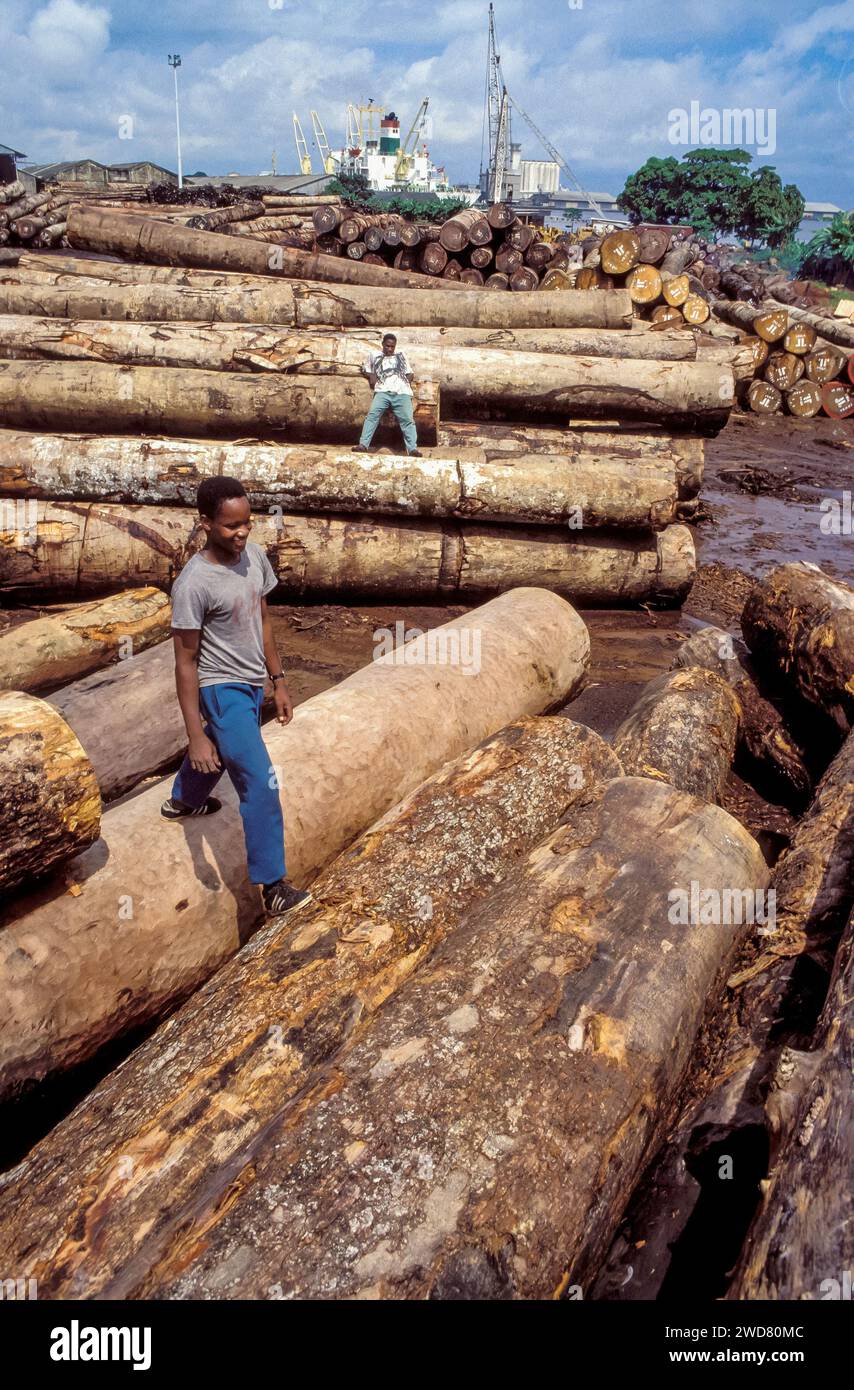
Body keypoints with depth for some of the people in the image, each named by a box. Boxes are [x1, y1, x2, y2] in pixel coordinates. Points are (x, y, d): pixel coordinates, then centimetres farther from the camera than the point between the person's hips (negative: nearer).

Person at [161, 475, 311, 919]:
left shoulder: (254, 556, -6)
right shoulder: (193, 583, -26)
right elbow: (185, 662, -21)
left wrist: (278, 681, 11)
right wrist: (196, 735, -21)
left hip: (251, 685, 8)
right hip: (222, 690, -8)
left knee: (221, 752, 32)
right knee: (260, 784, -11)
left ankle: (181, 800, 62)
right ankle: (272, 885, 0)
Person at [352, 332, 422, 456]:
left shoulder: (401, 355, 29)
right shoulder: (375, 355, 27)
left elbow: (409, 373, 27)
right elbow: (366, 369, 33)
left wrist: (409, 382, 7)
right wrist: (371, 376, 12)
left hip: (402, 392, 0)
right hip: (383, 391, 0)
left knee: (407, 419, -18)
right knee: (372, 415, -23)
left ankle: (413, 449, -29)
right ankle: (363, 445, -32)